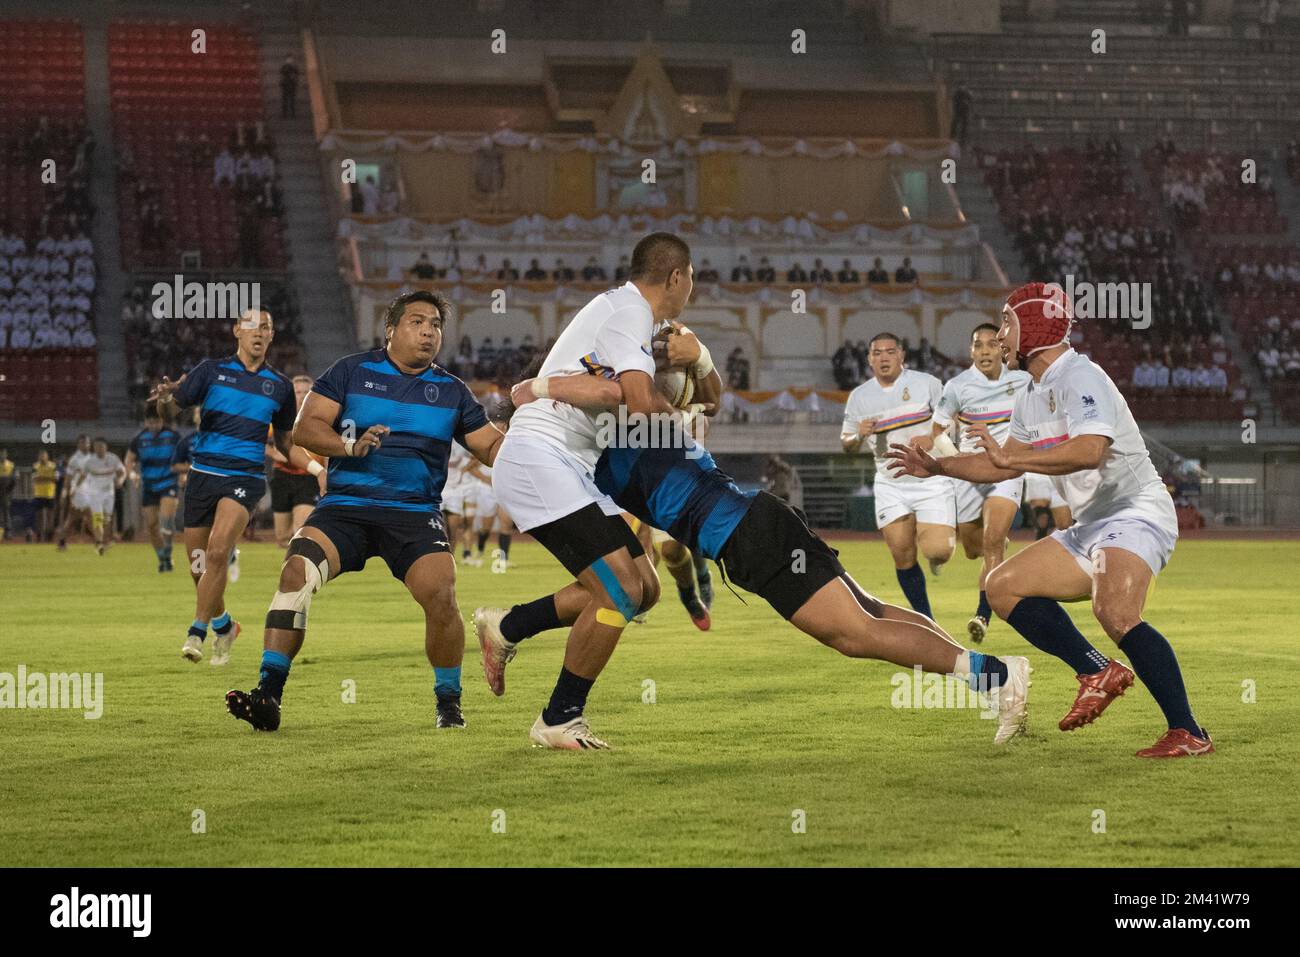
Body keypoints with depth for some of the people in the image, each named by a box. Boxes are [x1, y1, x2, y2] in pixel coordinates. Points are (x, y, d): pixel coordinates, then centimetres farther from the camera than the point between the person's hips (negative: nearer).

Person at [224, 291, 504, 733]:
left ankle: (449, 703, -1)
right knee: (296, 571, -25)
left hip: (415, 514, 1)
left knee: (440, 595, -23)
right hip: (345, 507, -1)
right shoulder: (352, 371, 7)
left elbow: (493, 446, 13)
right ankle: (268, 695, -24)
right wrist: (351, 446, -19)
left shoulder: (451, 391, 13)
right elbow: (304, 428, -1)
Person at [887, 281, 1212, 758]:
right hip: (1091, 528, 10)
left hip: (1136, 515, -10)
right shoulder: (1032, 397, 15)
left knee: (1114, 613, -33)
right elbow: (1006, 464, 30)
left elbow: (1089, 451, -34)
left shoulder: (1080, 379, -16)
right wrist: (937, 467, 24)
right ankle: (1097, 673, 0)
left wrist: (1011, 456, -33)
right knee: (1004, 586, 5)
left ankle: (1188, 733, -29)